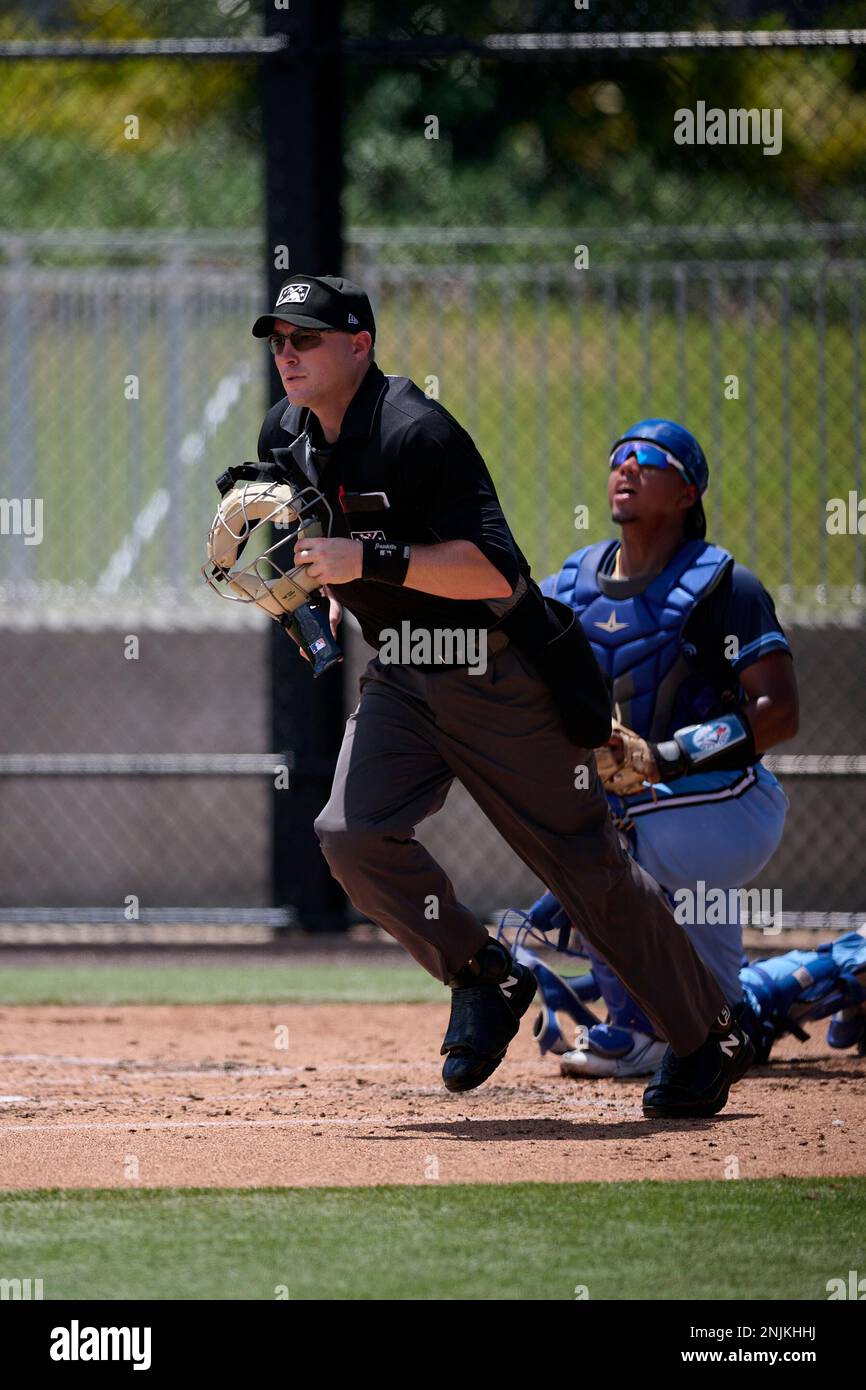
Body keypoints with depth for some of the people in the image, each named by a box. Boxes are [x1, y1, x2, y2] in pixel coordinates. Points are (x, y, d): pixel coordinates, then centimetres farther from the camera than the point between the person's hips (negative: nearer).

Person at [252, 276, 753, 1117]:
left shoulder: (417, 433, -23)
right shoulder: (285, 436, 2)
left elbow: (494, 571, -29)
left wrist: (371, 562, -35)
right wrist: (329, 596, 3)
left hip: (501, 674, -7)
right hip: (402, 678, 7)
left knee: (588, 866, 0)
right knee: (352, 835, -16)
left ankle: (709, 1041, 16)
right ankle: (484, 981, 6)